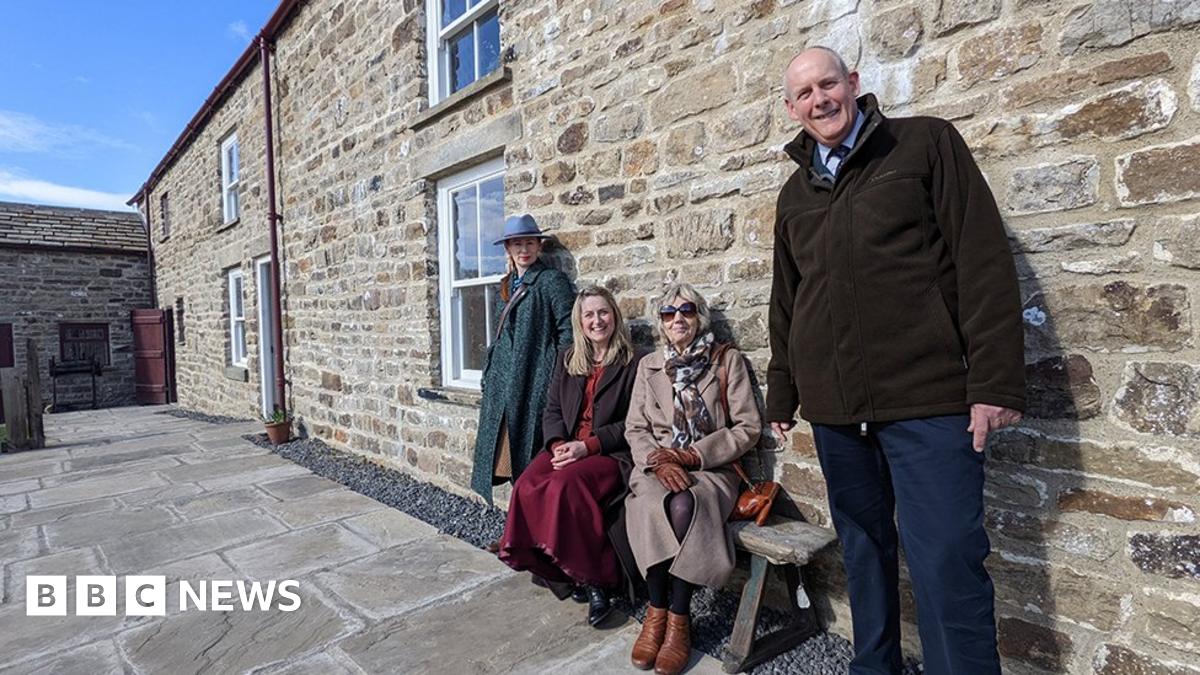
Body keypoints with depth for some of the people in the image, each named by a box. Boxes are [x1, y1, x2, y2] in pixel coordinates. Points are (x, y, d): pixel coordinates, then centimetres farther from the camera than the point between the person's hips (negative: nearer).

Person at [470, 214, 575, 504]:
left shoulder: (552, 280, -4)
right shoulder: (508, 285, 18)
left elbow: (568, 330, -10)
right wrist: (489, 373, 15)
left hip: (535, 378, -7)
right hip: (503, 379, 7)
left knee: (529, 445, -5)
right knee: (501, 441, 7)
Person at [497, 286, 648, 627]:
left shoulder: (635, 362, -1)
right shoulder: (568, 360, 17)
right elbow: (552, 411, 14)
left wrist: (588, 446, -16)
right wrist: (558, 444, -6)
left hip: (612, 454, -5)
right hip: (567, 449, 5)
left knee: (565, 485, -33)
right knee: (527, 486, -25)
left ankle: (592, 580, -16)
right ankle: (554, 568, -9)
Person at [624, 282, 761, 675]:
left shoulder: (728, 361, 4)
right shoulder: (649, 365, 14)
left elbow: (748, 428, -2)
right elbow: (635, 428, 9)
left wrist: (692, 455, -12)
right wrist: (659, 462, -12)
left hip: (710, 467, -2)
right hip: (658, 466, 2)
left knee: (683, 506, -34)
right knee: (651, 507, -32)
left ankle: (679, 617, -18)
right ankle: (657, 610, -13)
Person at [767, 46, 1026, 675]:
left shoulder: (925, 143, 4)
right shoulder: (795, 192, 16)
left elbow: (985, 262, -4)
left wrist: (994, 380, -11)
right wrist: (782, 393, 17)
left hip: (928, 399, -4)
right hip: (834, 407, 5)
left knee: (947, 564, -4)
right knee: (863, 550, 15)